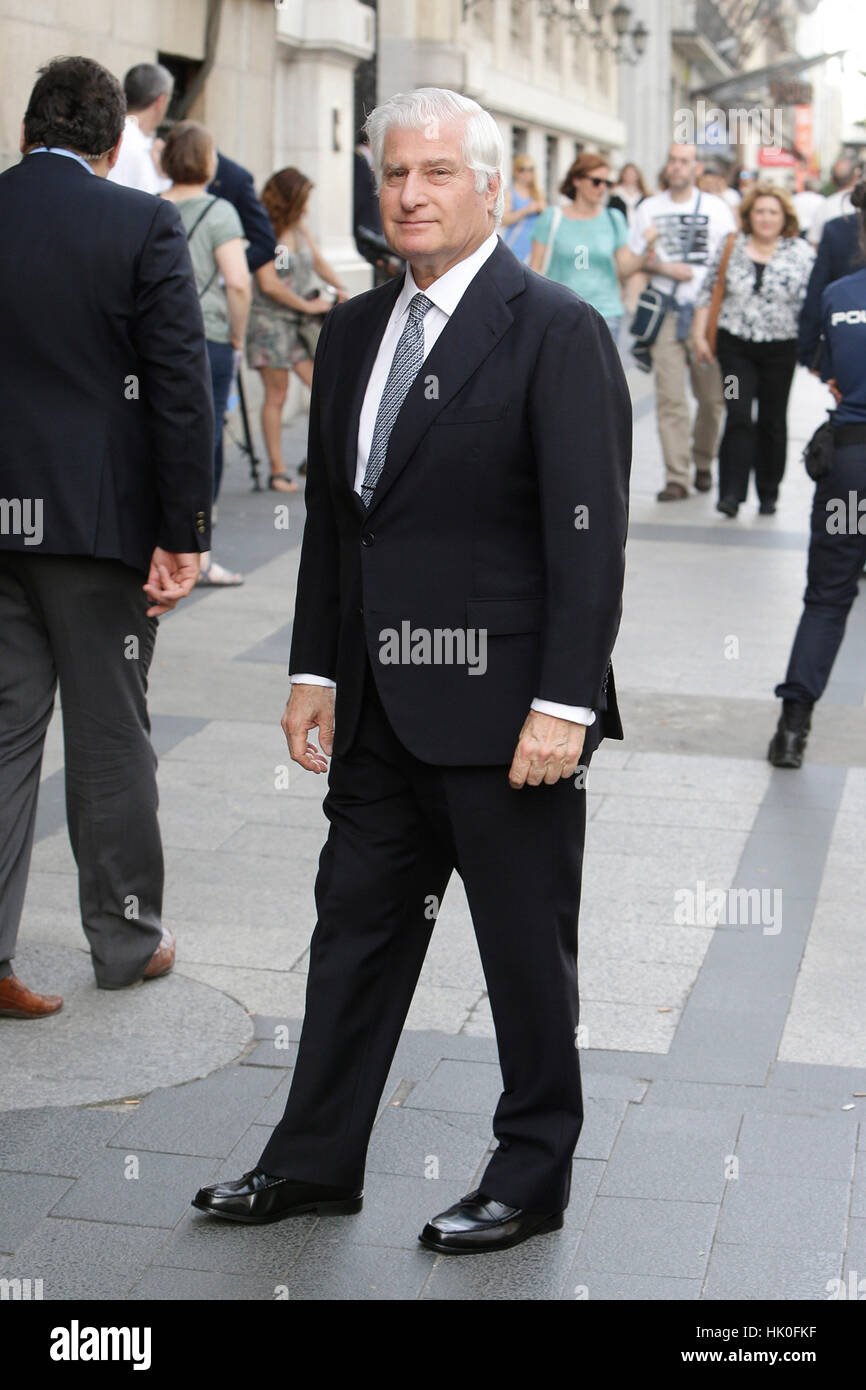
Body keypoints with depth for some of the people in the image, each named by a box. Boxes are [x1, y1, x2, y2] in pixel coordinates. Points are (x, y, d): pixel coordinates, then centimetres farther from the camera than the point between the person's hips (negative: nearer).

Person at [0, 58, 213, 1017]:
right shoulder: (143, 226, -8)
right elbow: (181, 387, -12)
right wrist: (182, 533, -8)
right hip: (98, 517, -3)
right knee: (110, 735, 9)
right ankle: (127, 940, 22)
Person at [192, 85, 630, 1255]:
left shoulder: (557, 331, -10)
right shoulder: (355, 329, 11)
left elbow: (589, 532, -15)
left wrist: (563, 703, -19)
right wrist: (316, 669, 12)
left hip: (502, 706, -7)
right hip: (382, 710, 7)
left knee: (526, 951, 8)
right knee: (354, 929, 15)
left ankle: (533, 1177, 24)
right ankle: (315, 1162, 29)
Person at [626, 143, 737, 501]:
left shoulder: (717, 208, 8)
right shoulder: (649, 208, 11)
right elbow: (633, 262, 12)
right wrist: (665, 268, -6)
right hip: (666, 313, 0)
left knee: (712, 396, 1)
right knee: (670, 398, -8)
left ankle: (703, 462, 21)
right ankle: (676, 477, -8)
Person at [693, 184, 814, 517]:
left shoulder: (802, 252, 0)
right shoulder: (731, 248, 4)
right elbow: (708, 293, 9)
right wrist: (699, 335, 3)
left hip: (781, 349, 0)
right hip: (736, 347, 0)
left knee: (772, 421, 7)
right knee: (738, 415, -11)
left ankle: (768, 493, 19)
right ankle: (731, 493, -13)